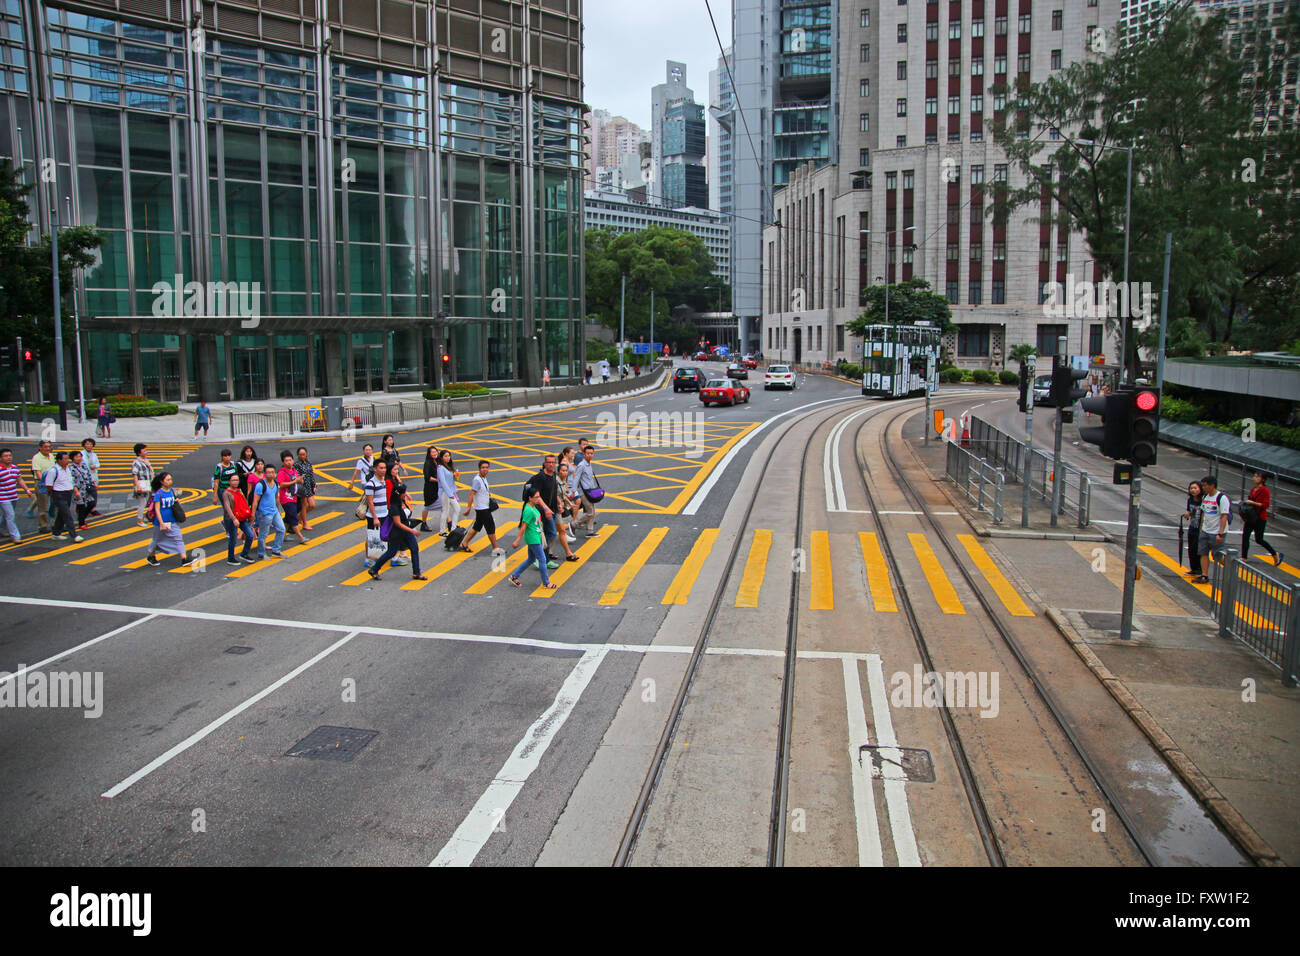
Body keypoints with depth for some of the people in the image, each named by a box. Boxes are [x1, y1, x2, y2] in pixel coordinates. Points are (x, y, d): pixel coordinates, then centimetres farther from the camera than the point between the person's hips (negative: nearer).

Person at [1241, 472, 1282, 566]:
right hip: (1250, 517, 7)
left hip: (1260, 518, -7)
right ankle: (1244, 558, 4)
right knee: (1245, 536, -1)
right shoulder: (1252, 489, 9)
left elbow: (1266, 505, -17)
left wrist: (1252, 503, -23)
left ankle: (1276, 554, 20)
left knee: (1259, 540, 0)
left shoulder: (1264, 490, -13)